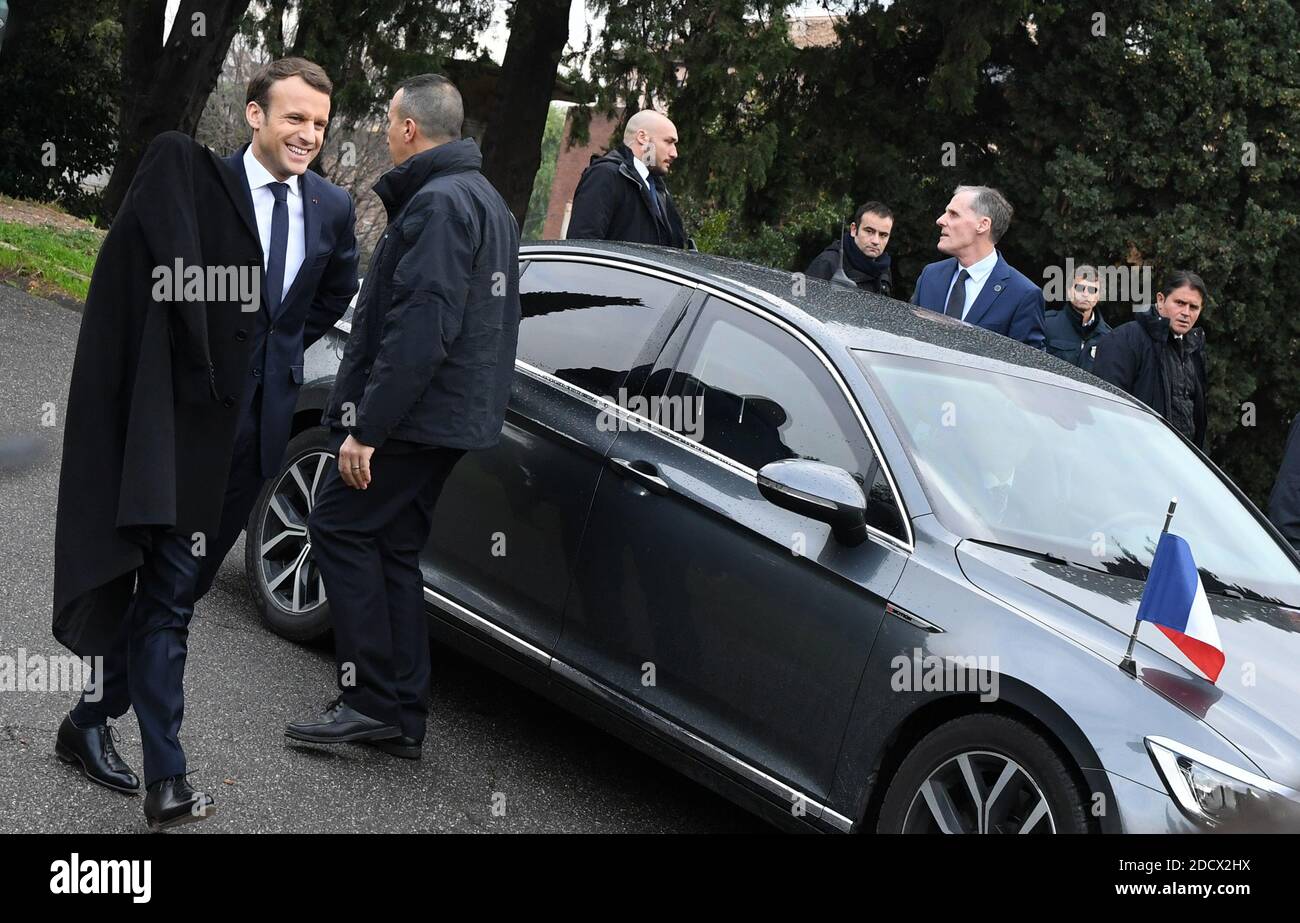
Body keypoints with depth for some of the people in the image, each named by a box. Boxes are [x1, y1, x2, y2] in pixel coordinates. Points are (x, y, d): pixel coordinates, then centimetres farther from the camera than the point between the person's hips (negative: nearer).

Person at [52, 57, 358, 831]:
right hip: (191, 416, -6)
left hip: (262, 420, 6)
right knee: (170, 593, -3)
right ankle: (167, 779, 0)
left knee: (178, 586, 14)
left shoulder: (332, 208, 6)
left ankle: (93, 721, 30)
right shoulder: (194, 178, -10)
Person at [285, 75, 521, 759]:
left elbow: (419, 330, -24)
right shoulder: (488, 201, 19)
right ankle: (401, 718, 15)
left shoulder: (437, 203, -15)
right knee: (395, 548, 12)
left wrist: (366, 426, -23)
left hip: (412, 414, -10)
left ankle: (372, 698, -4)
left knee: (339, 526, -3)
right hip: (452, 419, 10)